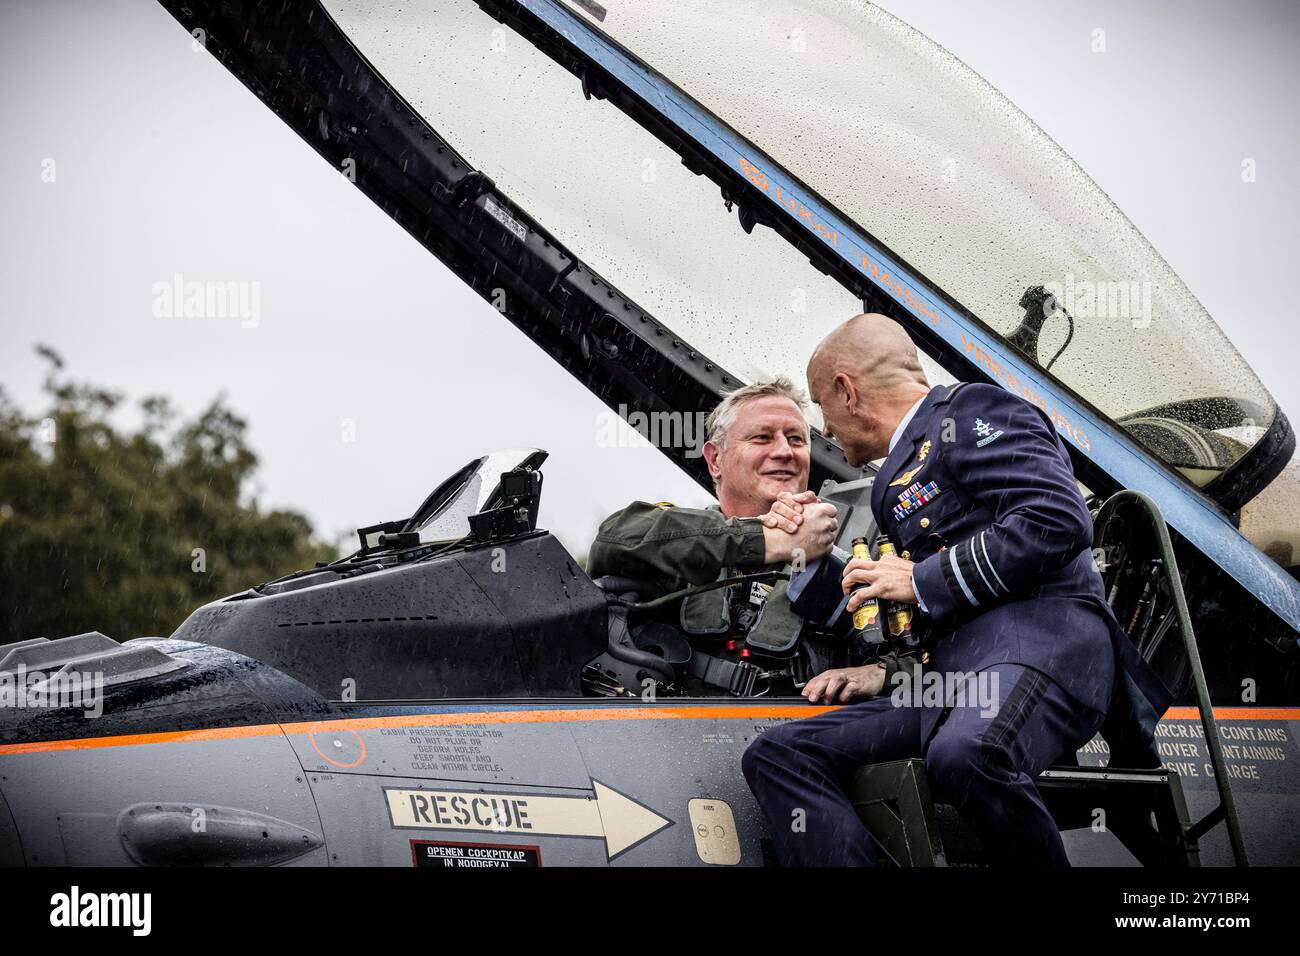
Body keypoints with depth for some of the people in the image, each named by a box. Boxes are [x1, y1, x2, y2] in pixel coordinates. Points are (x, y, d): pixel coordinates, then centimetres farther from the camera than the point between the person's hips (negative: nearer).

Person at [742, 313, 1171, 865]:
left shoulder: (970, 412, 5)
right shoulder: (897, 484, 33)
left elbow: (1058, 522, -12)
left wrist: (922, 581, -6)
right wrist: (881, 673, 16)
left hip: (1038, 634, -9)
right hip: (949, 676, 9)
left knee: (963, 756, -41)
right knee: (775, 756, -7)